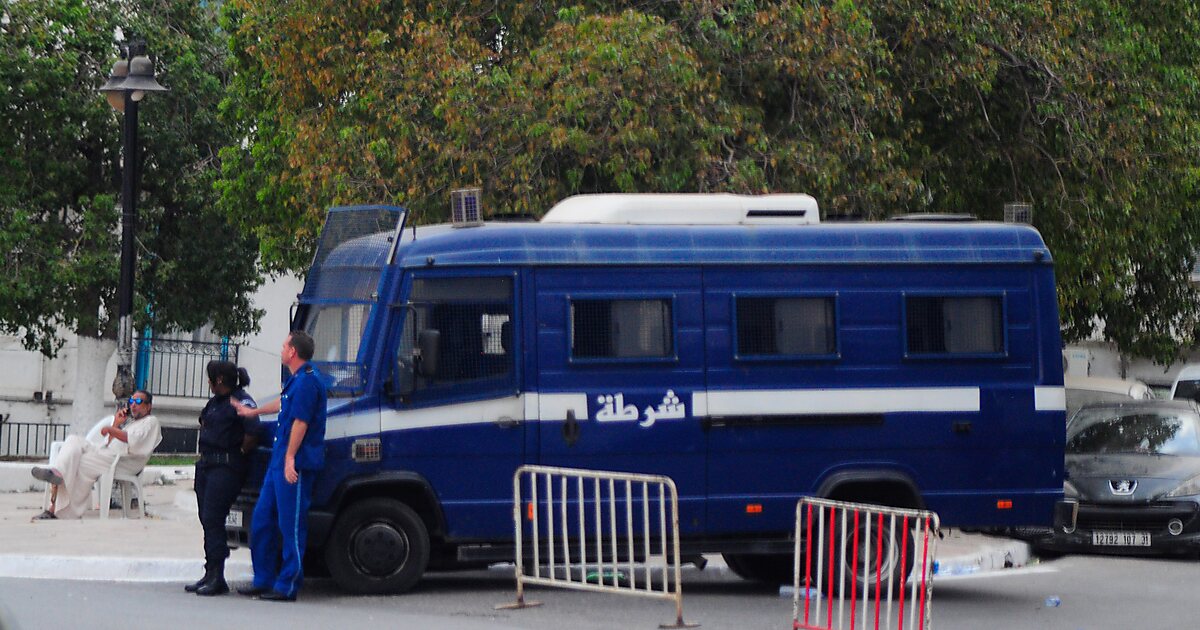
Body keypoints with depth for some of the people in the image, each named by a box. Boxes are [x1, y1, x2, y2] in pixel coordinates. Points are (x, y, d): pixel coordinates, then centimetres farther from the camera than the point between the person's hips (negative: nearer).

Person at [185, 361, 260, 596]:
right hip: (206, 465, 10)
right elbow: (205, 425, 31)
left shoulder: (241, 402, -12)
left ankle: (215, 576, -12)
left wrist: (240, 454, -10)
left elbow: (252, 433, -22)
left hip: (226, 468, -10)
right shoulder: (215, 402, 18)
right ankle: (211, 576, 13)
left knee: (213, 519, -13)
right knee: (206, 519, 9)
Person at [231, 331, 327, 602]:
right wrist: (254, 412, 53)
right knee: (262, 519, 14)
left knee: (291, 525, -7)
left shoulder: (307, 381, -15)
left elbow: (300, 422, -21)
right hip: (279, 460, 11)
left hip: (295, 464, -11)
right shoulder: (296, 380, 18)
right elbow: (284, 404, 38)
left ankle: (287, 586, -4)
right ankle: (263, 580, 21)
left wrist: (290, 458, -25)